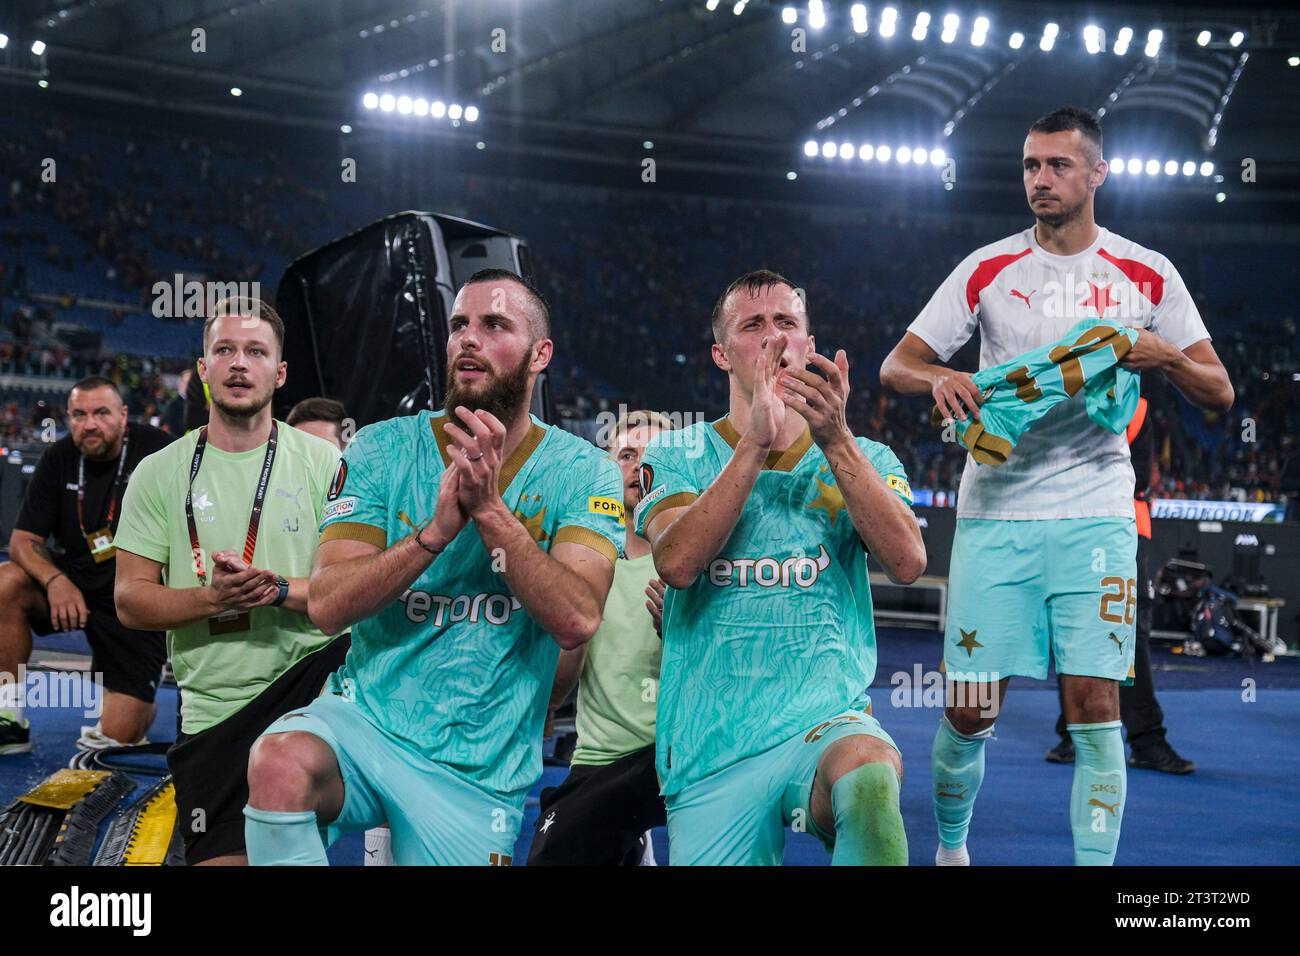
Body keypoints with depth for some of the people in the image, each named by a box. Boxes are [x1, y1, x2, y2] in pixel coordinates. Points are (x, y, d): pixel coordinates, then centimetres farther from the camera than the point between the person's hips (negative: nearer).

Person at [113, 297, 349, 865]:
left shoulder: (324, 463, 1)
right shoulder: (160, 473, 4)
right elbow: (130, 600, 0)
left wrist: (281, 590, -22)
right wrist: (211, 597, -18)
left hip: (313, 675, -2)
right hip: (212, 707, 2)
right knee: (219, 857, 3)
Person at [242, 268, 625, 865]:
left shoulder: (582, 472, -3)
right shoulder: (381, 450, -1)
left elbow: (577, 620, -18)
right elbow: (328, 606, -11)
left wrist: (489, 508, -25)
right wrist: (439, 528, -24)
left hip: (480, 769, 1)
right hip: (365, 721, -1)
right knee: (281, 763, -32)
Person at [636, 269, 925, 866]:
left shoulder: (865, 459, 11)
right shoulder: (676, 457, 9)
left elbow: (907, 562, -9)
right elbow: (677, 563, -11)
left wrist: (834, 439, -17)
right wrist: (756, 439, -16)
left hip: (826, 721, -1)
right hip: (711, 748, 2)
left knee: (868, 774, -36)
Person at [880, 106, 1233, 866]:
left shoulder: (1147, 275, 5)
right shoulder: (989, 269, 5)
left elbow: (1220, 393, 5)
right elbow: (896, 366, 5)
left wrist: (1166, 357, -16)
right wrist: (939, 377, -19)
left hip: (1096, 514, 0)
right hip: (995, 511, 1)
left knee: (1096, 710, -7)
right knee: (971, 712, 3)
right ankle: (951, 847, 27)